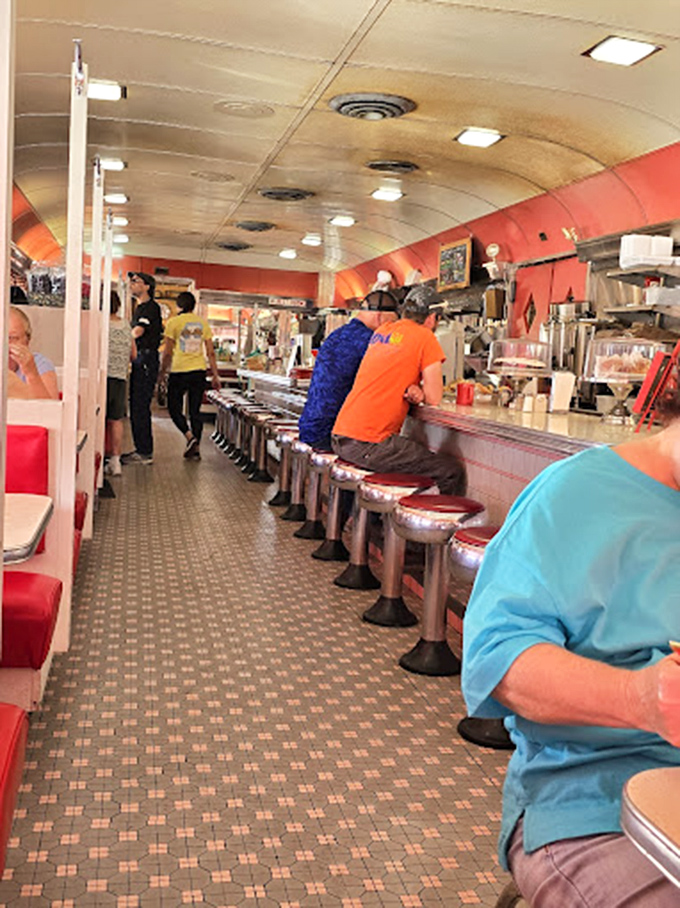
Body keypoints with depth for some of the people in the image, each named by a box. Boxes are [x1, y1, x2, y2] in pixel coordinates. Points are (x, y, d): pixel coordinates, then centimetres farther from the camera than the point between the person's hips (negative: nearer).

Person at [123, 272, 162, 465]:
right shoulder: (140, 308, 22)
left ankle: (145, 453, -6)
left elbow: (136, 333, -17)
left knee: (140, 407, -10)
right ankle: (141, 449, 16)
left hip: (146, 360, -10)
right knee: (136, 407, 11)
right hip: (138, 361, 10)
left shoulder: (151, 307, -8)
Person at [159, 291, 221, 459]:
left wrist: (162, 371, 11)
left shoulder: (173, 322, -2)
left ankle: (190, 437, -13)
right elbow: (210, 353, 7)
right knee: (195, 410, 9)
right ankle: (196, 448, 8)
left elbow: (167, 352, -2)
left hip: (179, 371, -4)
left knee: (174, 408, 8)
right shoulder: (203, 323, 8)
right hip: (199, 370, 4)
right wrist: (215, 376, 11)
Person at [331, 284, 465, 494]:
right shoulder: (425, 338, -4)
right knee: (453, 471, -5)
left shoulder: (382, 331, 18)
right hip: (367, 445, -9)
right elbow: (434, 398, -6)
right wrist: (420, 394, 16)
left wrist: (414, 391, 8)